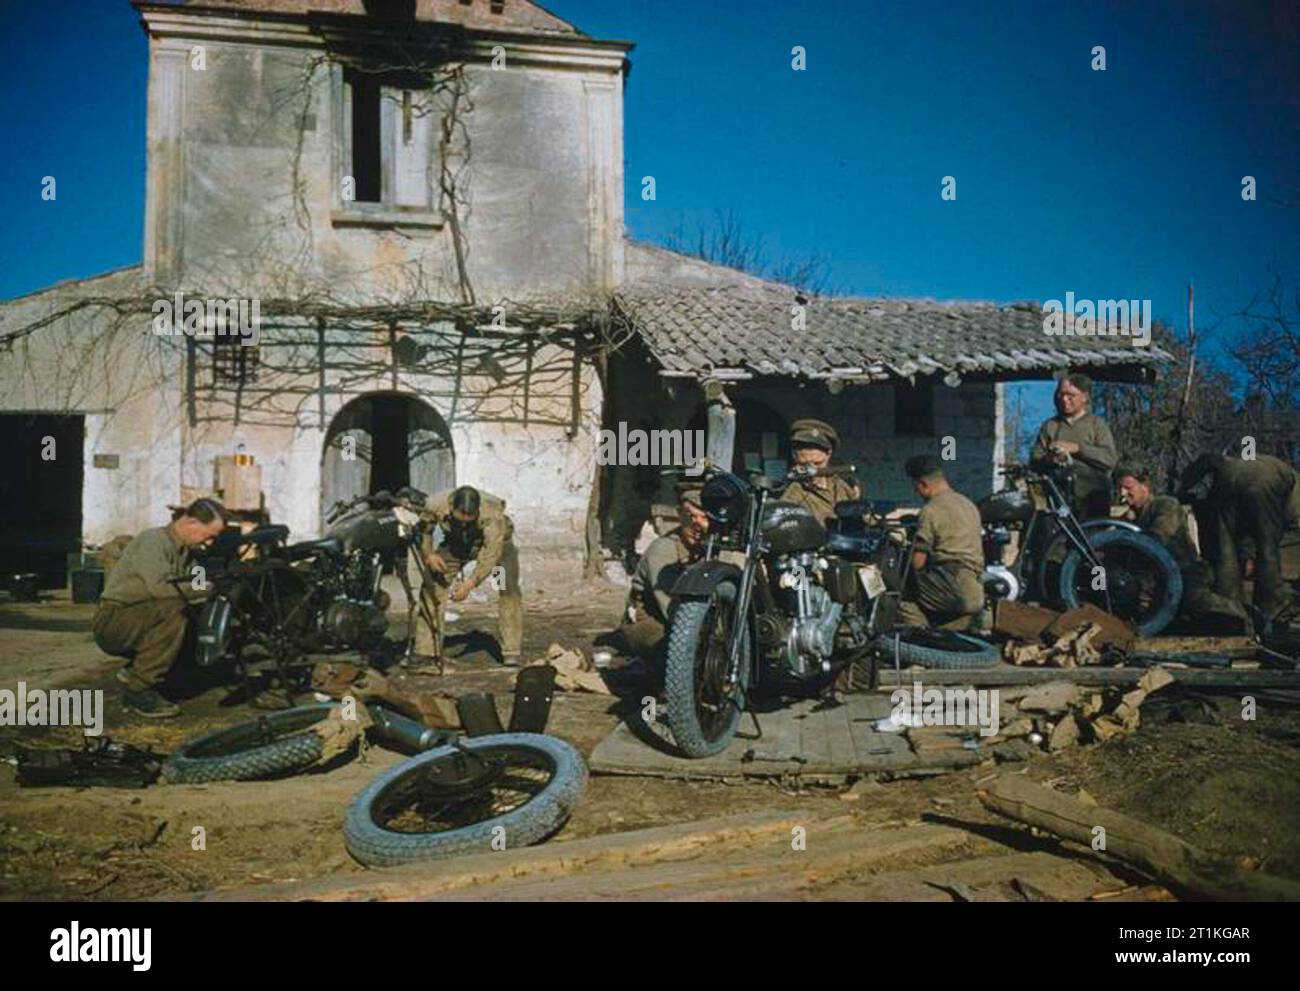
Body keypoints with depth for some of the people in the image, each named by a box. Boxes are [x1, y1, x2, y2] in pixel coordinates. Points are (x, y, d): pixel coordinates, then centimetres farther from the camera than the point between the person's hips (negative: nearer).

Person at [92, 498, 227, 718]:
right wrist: (208, 588, -29)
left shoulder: (185, 550, 10)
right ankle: (139, 689, -21)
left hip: (140, 627, 9)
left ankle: (133, 672, 6)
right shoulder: (152, 541, -17)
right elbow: (158, 587, -33)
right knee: (173, 609, -32)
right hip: (112, 622, -8)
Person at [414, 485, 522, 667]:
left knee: (509, 591, -20)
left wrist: (470, 583, -46)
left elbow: (491, 553, -40)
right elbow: (422, 530, -10)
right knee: (431, 590, -11)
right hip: (454, 544, 2)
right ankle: (428, 653, -4)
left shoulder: (492, 512, -40)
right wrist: (428, 554, -27)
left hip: (494, 542, -2)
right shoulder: (436, 505, -32)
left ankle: (512, 654, -14)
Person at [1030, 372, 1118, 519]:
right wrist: (1049, 460, -13)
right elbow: (1034, 460, 9)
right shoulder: (1049, 425, 17)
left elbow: (1111, 459, -4)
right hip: (1058, 500, 2)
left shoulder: (1097, 424, 10)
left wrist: (1077, 448, -12)